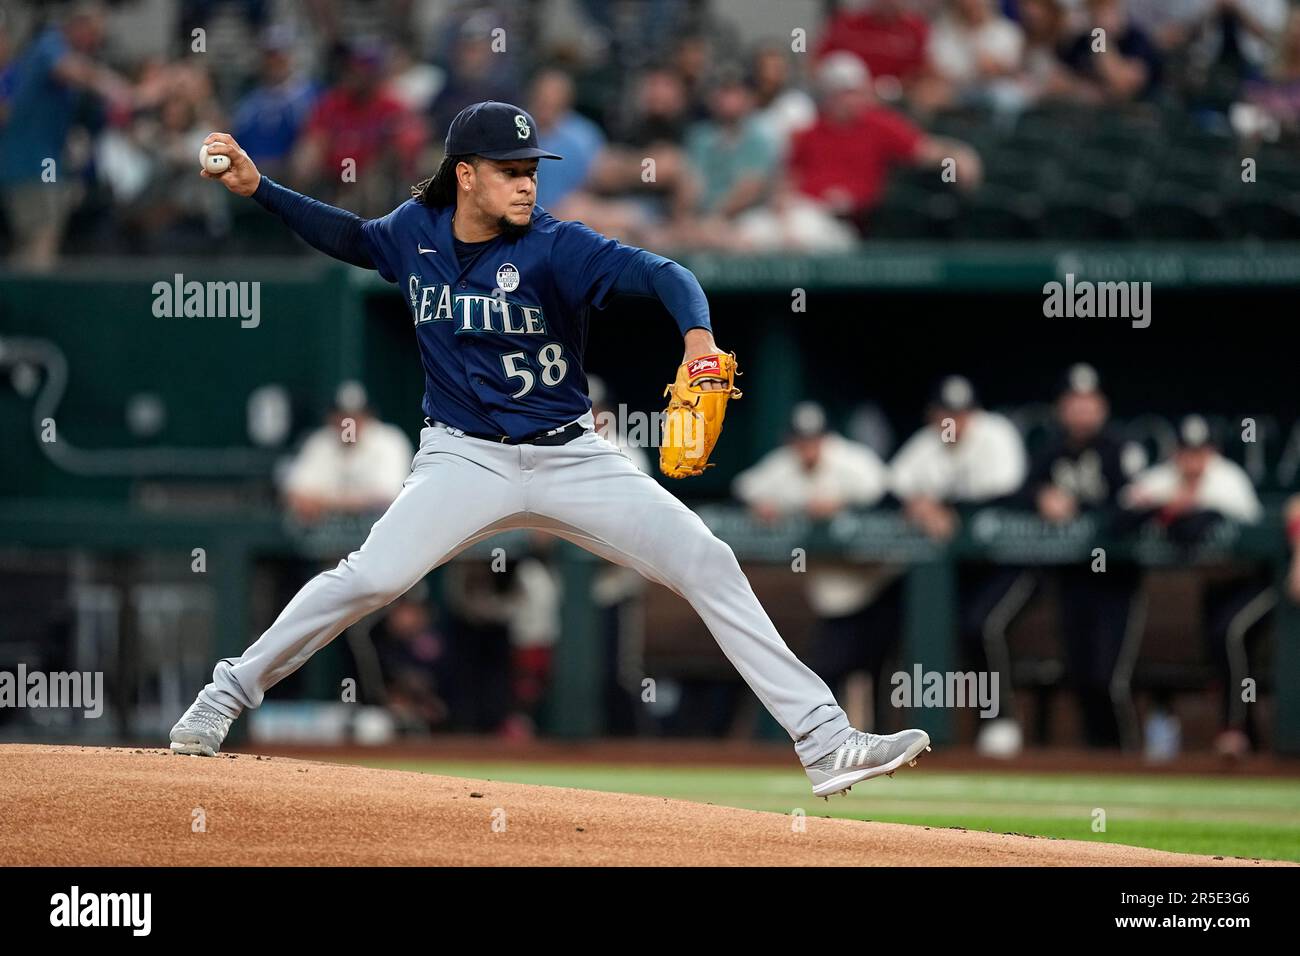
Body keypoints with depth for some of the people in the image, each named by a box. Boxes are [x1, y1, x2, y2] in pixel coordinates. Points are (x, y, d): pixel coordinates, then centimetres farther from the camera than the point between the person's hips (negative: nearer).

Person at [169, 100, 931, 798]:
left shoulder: (555, 248, -13)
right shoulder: (417, 231, -1)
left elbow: (658, 273, -27)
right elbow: (354, 239, 21)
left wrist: (698, 336, -47)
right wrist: (259, 188, 11)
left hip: (571, 458, 0)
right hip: (466, 460, 0)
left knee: (709, 566, -11)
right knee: (370, 578, -23)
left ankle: (825, 743, -9)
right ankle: (224, 699, -6)